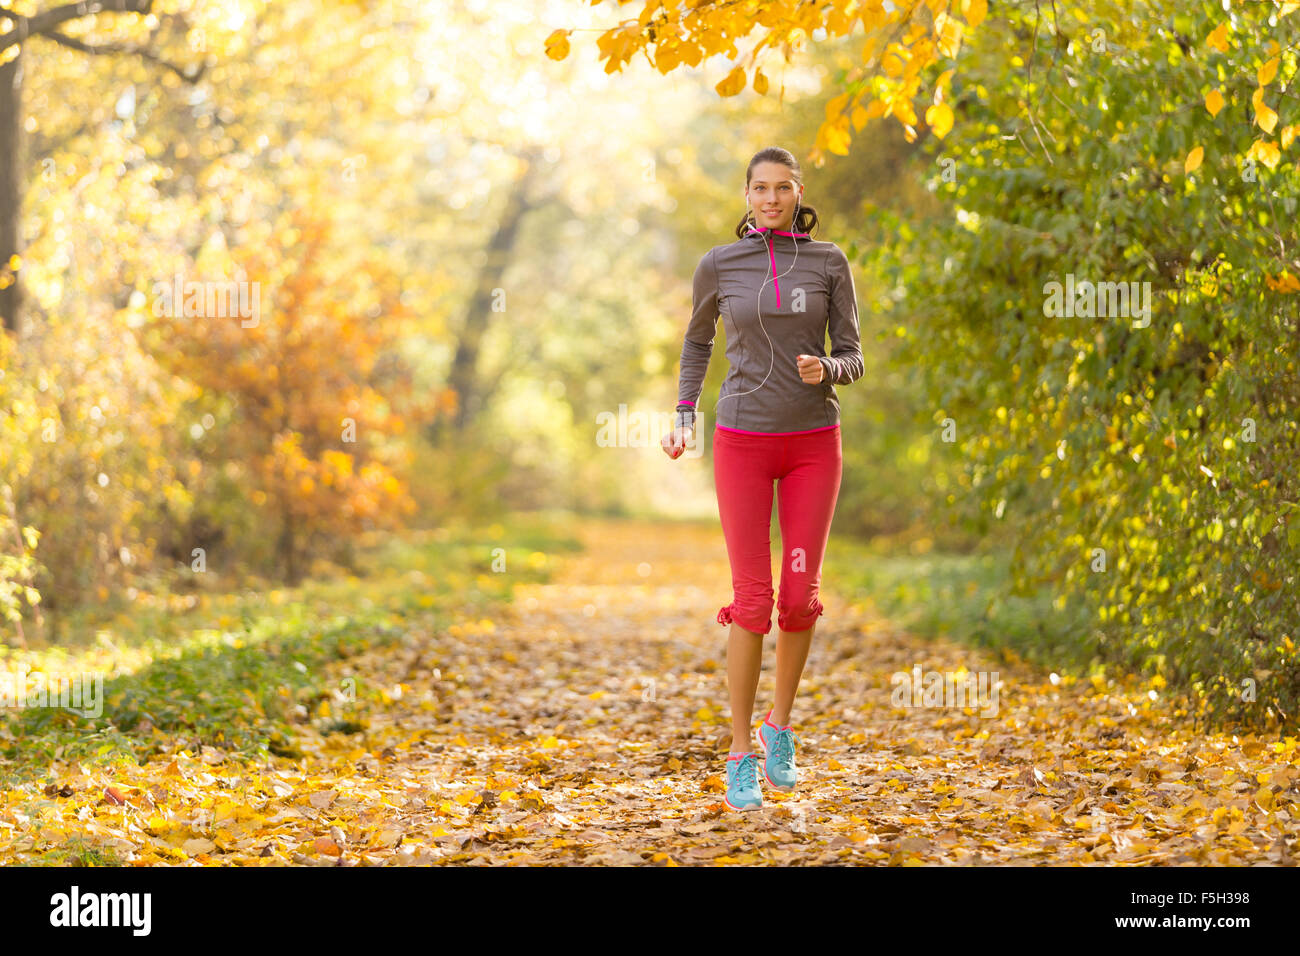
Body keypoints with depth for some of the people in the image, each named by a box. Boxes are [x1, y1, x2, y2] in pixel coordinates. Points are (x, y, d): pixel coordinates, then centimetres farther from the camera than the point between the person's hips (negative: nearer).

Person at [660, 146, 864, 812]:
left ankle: (780, 728, 25)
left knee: (800, 597, 1)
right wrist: (684, 419, 8)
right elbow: (697, 339, 18)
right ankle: (741, 756, 6)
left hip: (813, 443, 1)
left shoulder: (830, 263, 0)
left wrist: (825, 370, -23)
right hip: (743, 442, -1)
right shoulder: (718, 266, -1)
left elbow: (852, 361, 1)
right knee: (753, 602, -6)